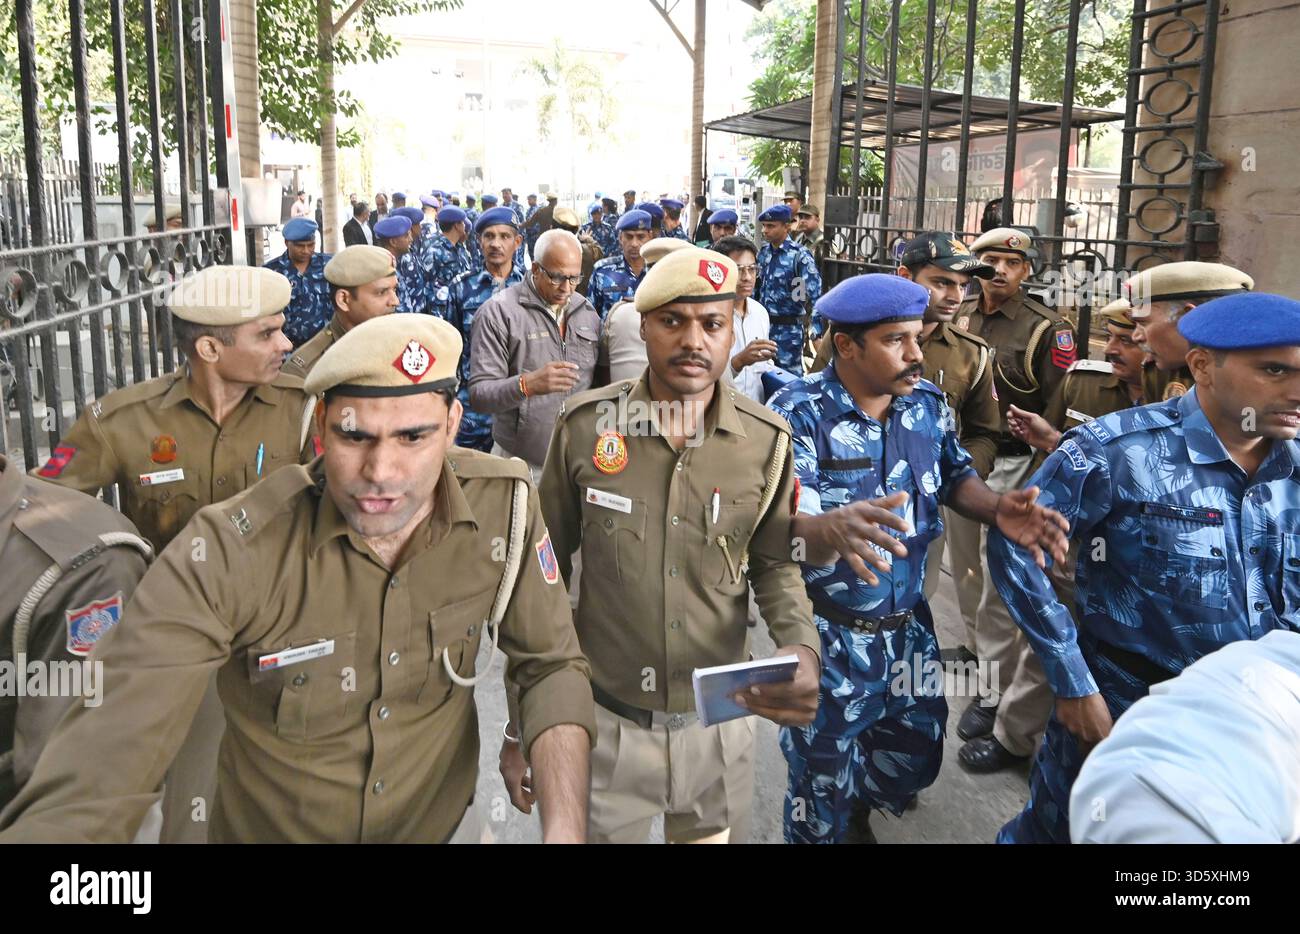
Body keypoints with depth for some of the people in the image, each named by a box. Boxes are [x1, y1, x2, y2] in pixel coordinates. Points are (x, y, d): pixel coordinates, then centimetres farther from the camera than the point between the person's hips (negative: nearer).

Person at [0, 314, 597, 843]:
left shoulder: (504, 506, -23)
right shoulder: (227, 555, -32)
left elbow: (552, 664, -11)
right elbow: (84, 790, -35)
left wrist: (564, 827, -25)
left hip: (440, 819, 2)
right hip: (272, 828, -1)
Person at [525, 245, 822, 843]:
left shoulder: (767, 442, -6)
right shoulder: (585, 427, -8)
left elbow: (775, 563, 1)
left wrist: (801, 646, -22)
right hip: (604, 723, -1)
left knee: (717, 835, 20)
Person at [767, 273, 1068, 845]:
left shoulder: (928, 403, -3)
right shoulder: (798, 413, -22)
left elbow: (956, 476, 7)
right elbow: (786, 523, -30)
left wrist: (998, 509, -16)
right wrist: (833, 528, -54)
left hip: (908, 625, 6)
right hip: (827, 632, -5)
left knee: (915, 757, 23)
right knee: (823, 781, 13)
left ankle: (857, 810, 53)